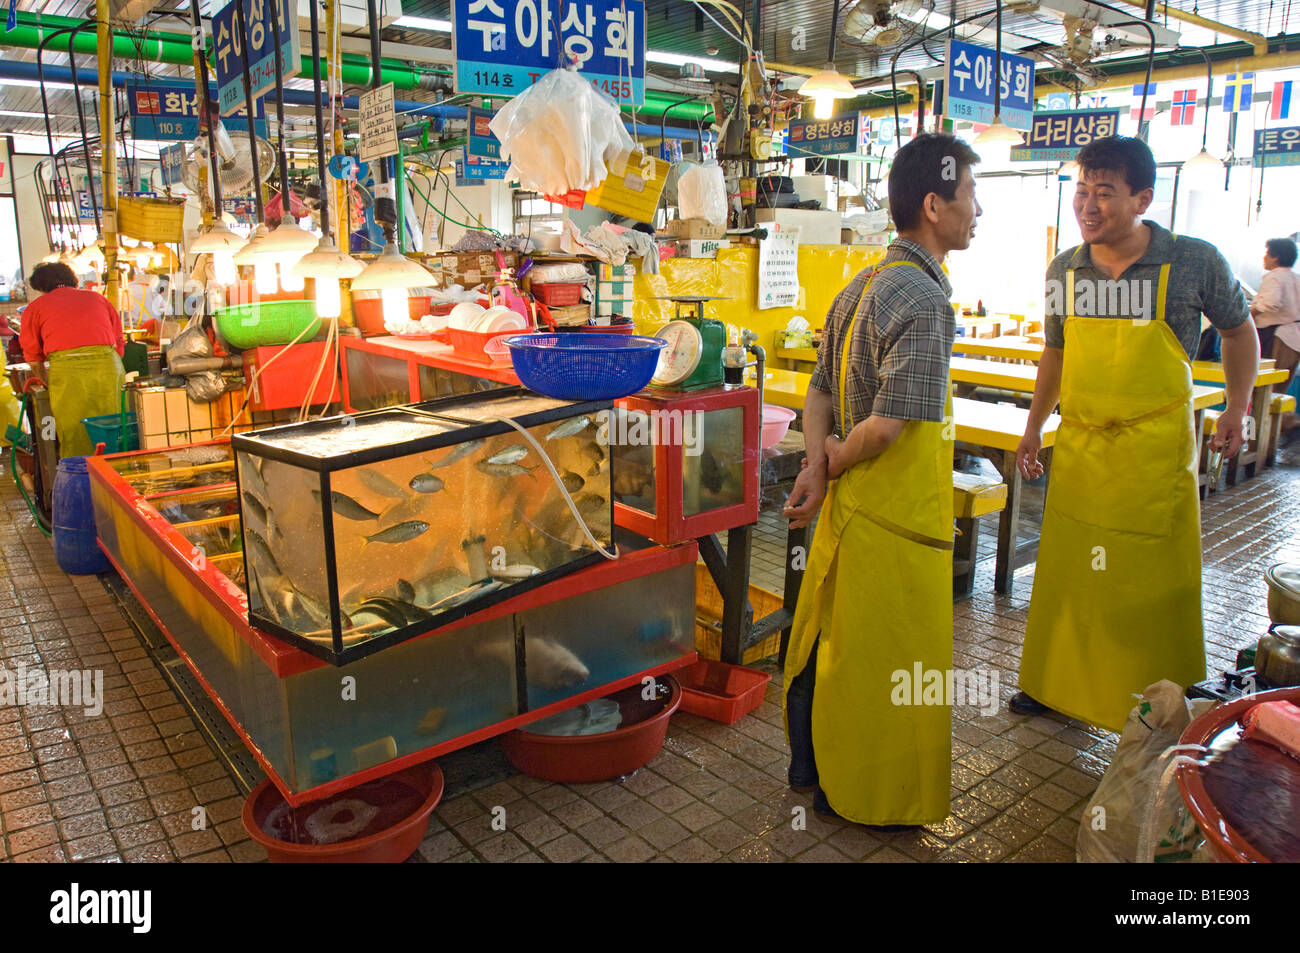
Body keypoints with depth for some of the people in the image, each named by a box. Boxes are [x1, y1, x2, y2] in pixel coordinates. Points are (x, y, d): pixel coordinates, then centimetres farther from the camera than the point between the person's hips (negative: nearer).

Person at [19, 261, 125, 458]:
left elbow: (33, 359, 17)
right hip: (108, 365, 2)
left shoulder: (36, 306, 19)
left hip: (66, 369, -2)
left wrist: (47, 382, 33)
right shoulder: (98, 298, 25)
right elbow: (118, 346, 22)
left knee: (73, 441, 3)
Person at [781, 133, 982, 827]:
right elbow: (888, 425, -25)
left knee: (831, 639, 21)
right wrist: (835, 464, -8)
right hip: (898, 515, -9)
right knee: (893, 664, 8)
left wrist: (816, 466, -3)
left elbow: (819, 391, 9)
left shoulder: (860, 288, 8)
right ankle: (873, 796, 26)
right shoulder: (924, 300, -21)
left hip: (846, 506, 9)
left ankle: (811, 766, 39)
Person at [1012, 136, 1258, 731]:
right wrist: (1033, 427, 15)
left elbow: (1238, 330, 8)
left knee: (1156, 585, 6)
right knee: (1065, 572, 13)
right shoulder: (1063, 271, 1)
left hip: (1156, 449, -3)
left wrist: (1237, 409, 1)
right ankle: (1054, 683, 32)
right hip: (1078, 446, 4)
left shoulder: (1195, 263, -9)